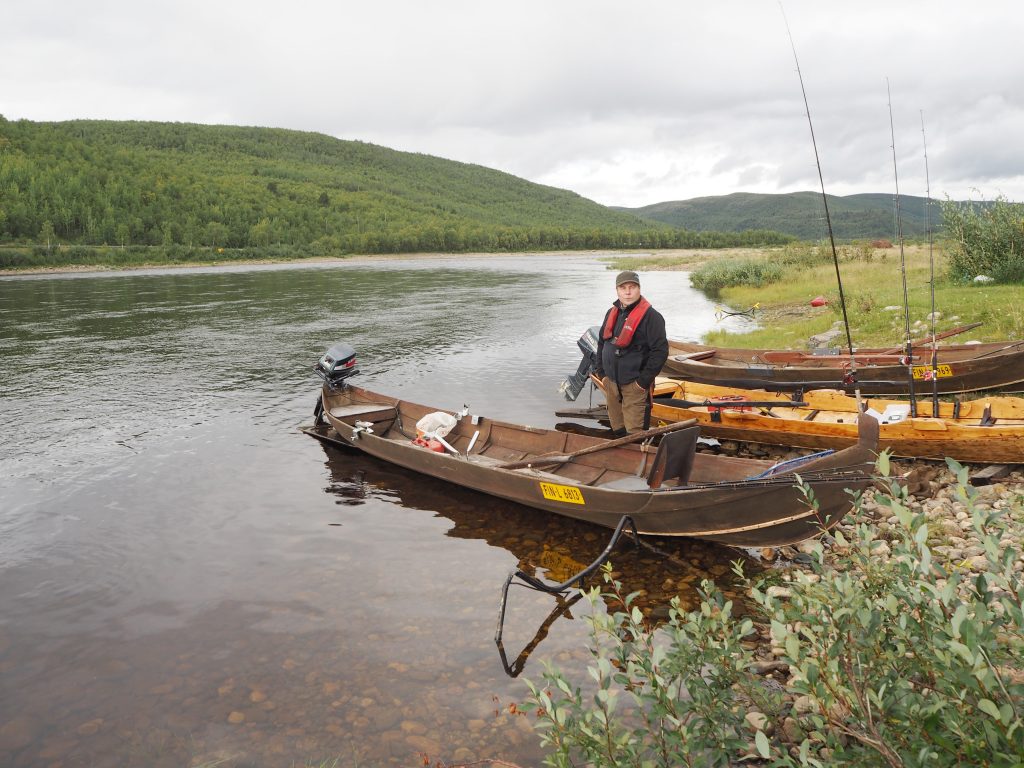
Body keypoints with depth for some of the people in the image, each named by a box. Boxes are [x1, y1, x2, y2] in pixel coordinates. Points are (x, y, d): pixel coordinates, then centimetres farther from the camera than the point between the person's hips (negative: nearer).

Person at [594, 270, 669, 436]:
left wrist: (644, 380, -18)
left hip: (635, 384, -7)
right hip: (611, 381, 7)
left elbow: (660, 350, -17)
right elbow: (602, 343, 20)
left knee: (634, 432, -6)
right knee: (617, 428, 19)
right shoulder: (612, 313, 10)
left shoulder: (650, 316, -13)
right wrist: (601, 372, 12)